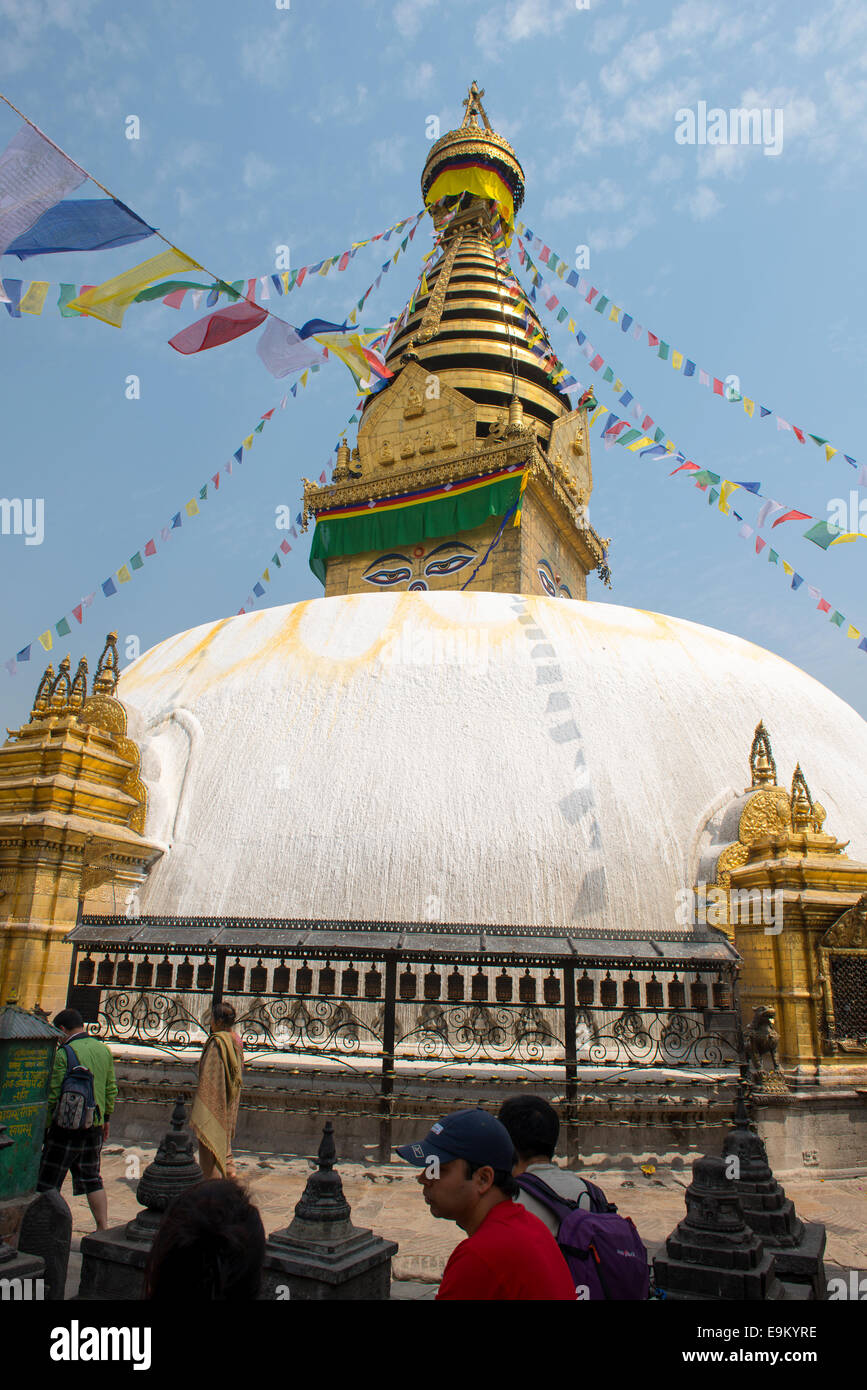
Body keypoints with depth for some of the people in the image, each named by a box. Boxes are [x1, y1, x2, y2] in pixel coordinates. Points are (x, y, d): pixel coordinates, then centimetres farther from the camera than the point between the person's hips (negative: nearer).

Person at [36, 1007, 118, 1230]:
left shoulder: (63, 1054, -14)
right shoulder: (103, 1050, 6)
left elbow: (53, 1096, -14)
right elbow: (111, 1089, 11)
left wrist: (44, 1127, -4)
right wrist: (105, 1119, 21)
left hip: (66, 1127, -6)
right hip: (94, 1128, 6)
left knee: (47, 1185, 7)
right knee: (92, 1179, 15)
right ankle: (103, 1228, 14)